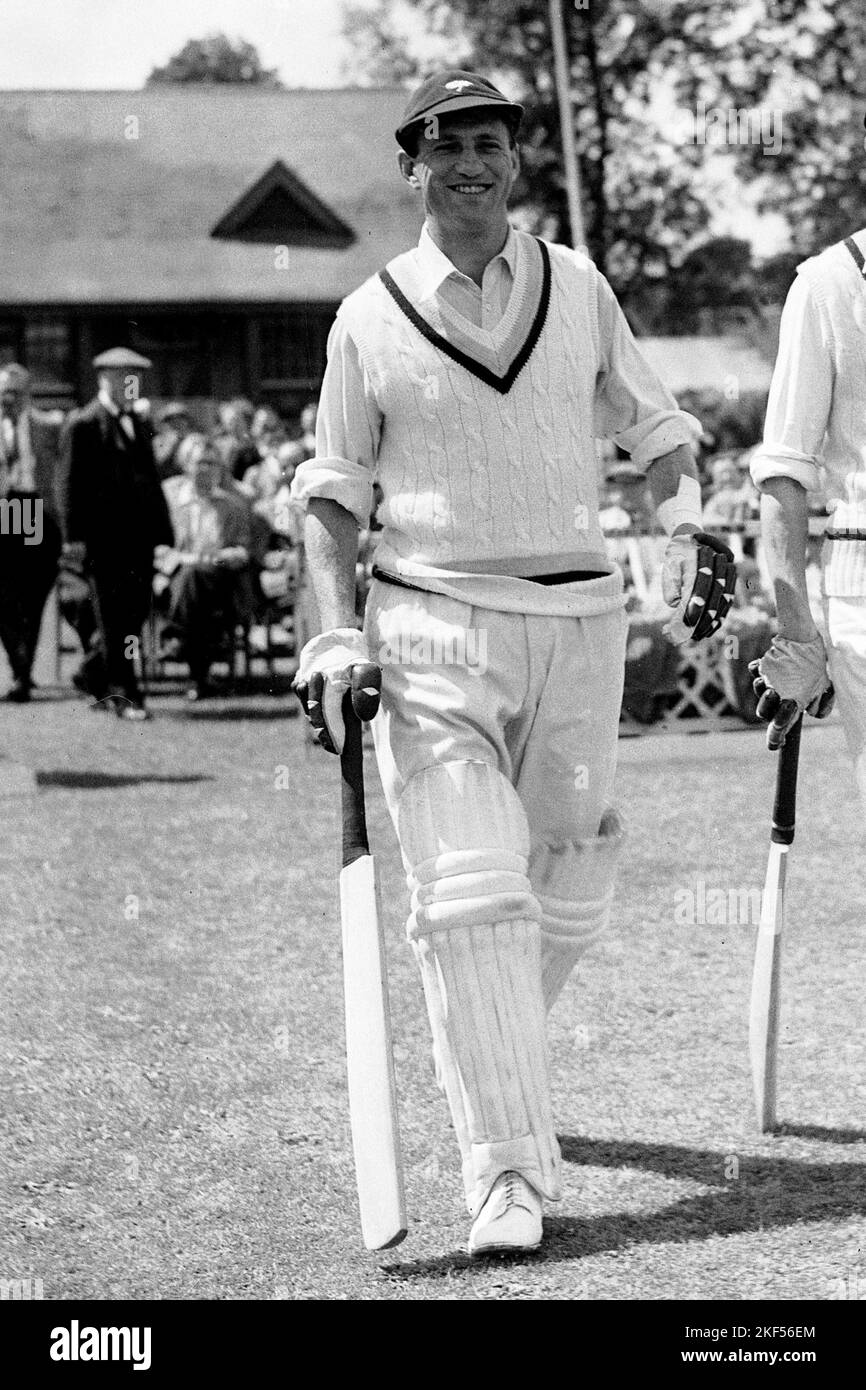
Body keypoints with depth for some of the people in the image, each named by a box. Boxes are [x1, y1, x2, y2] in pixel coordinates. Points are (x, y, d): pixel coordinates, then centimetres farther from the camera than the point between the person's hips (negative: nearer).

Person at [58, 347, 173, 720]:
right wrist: (74, 537, -13)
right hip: (102, 536, -6)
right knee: (113, 617, -5)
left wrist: (163, 532, 15)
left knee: (137, 611, 6)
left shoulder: (140, 426, 18)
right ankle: (123, 694, -2)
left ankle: (94, 675, 25)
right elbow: (69, 483, -6)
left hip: (138, 536, 6)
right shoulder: (83, 425, -3)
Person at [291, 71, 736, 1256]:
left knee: (570, 894, 8)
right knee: (474, 893, -13)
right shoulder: (371, 317, 2)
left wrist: (690, 527, -2)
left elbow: (649, 421, 16)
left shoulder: (578, 288, 8)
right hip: (432, 631, -3)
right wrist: (336, 629, -5)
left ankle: (491, 1048, 37)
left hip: (579, 619, 3)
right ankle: (509, 1174, -12)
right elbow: (335, 487, 7)